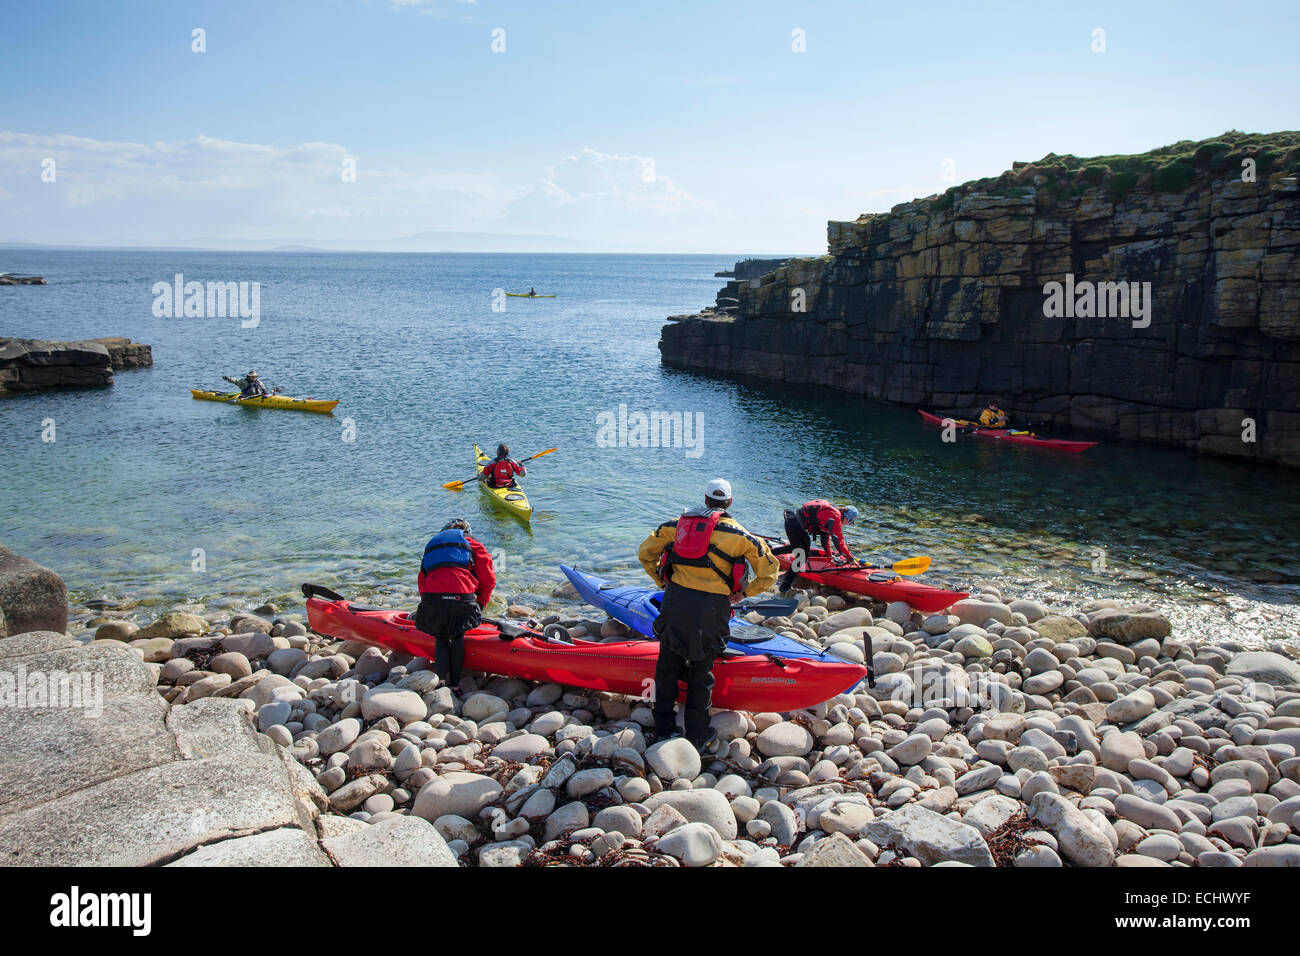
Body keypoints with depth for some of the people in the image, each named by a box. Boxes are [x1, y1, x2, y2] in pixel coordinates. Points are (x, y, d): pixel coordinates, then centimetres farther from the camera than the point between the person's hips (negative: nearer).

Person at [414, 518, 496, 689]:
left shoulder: (432, 543, 33)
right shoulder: (472, 544, 22)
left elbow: (421, 579, 29)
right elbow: (489, 579, 15)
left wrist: (427, 603, 35)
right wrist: (480, 604, 27)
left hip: (431, 598, 2)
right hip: (461, 597, -2)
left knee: (440, 639, 22)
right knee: (458, 637, 20)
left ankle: (441, 679, 6)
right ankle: (455, 683, 13)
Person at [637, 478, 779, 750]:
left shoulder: (676, 524, 11)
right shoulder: (738, 534, 4)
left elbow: (645, 553, 17)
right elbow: (769, 571, 6)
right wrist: (743, 593, 16)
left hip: (675, 600, 2)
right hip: (711, 609, -2)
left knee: (668, 664, 15)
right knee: (700, 671, 9)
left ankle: (663, 729, 24)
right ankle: (698, 737, 16)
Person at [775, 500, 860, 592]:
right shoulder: (835, 517, -14)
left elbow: (825, 536, 28)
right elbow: (839, 542, -12)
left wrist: (829, 555, 35)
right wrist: (850, 559, -3)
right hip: (794, 525, -10)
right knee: (802, 557, -8)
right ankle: (785, 586, -6)